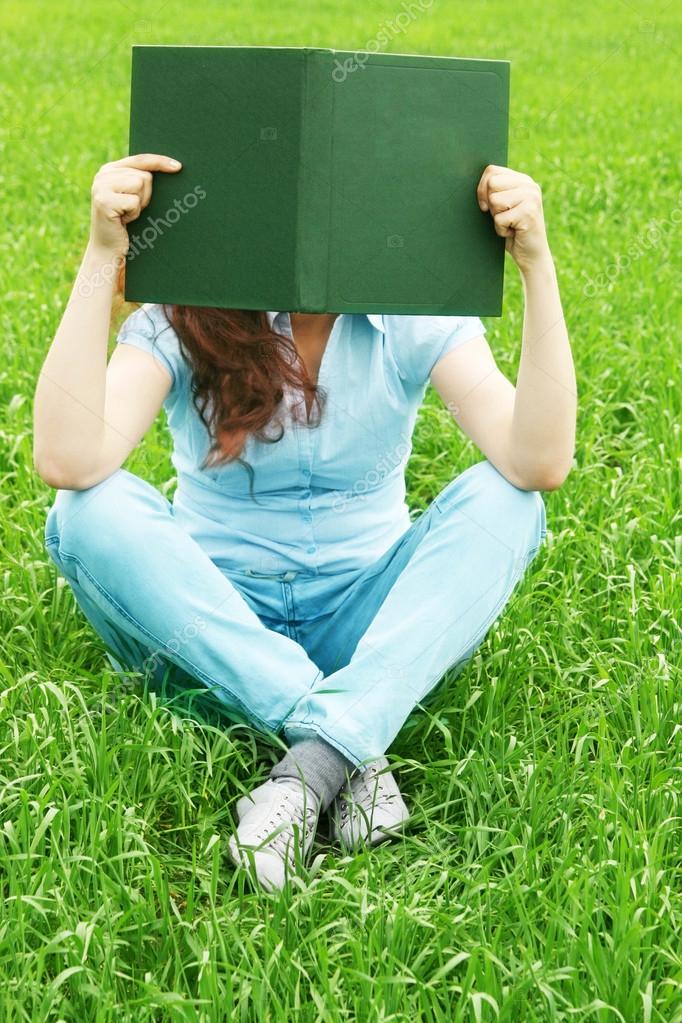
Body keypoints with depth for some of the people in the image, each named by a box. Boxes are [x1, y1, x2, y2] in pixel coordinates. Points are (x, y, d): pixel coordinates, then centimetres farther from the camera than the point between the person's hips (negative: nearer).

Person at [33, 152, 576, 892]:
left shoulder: (415, 317, -8)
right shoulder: (182, 322, -10)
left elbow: (539, 464, -26)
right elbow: (68, 462, -30)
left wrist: (536, 265, -33)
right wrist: (102, 255, -34)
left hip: (365, 627, 1)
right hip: (212, 625, 0)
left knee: (502, 500, -24)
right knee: (92, 513, -28)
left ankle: (313, 766, -37)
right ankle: (354, 752, -32)